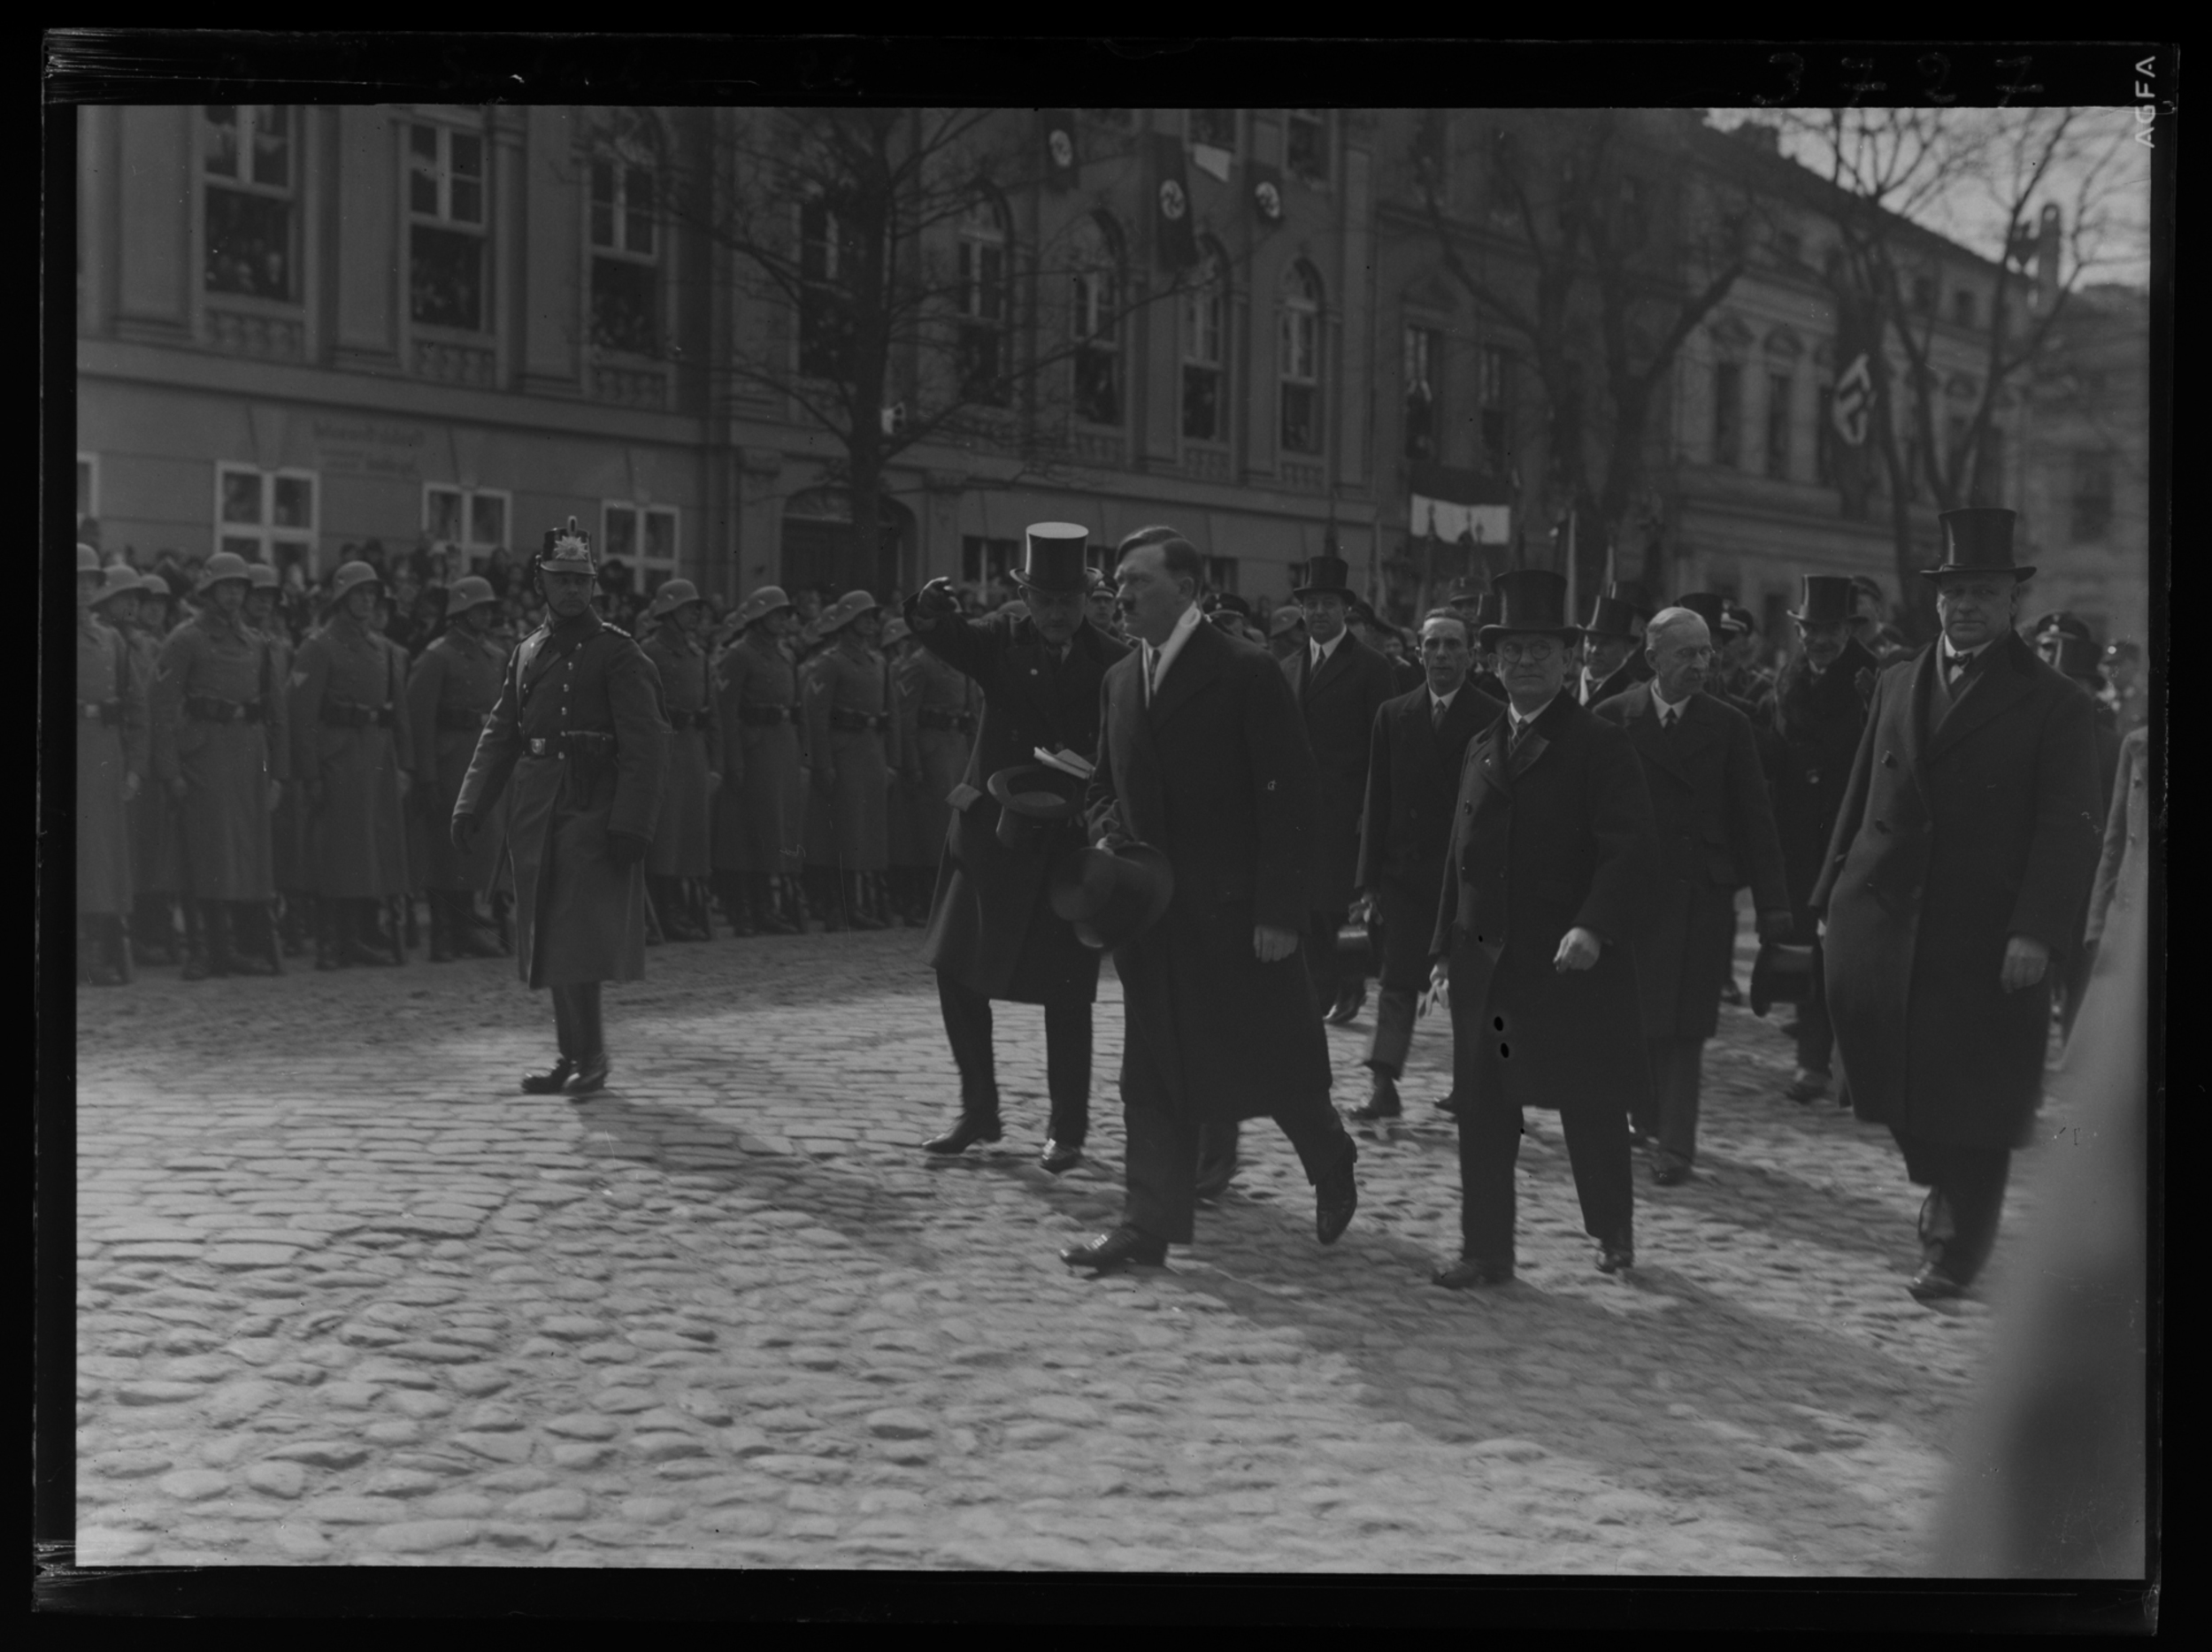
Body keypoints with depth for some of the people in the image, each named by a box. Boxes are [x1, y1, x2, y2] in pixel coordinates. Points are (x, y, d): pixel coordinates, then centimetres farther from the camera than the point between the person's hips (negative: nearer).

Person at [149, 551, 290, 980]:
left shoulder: (257, 644, 15)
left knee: (246, 853, 5)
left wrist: (277, 773, 10)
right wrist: (170, 771, -13)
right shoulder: (185, 640, -1)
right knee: (205, 852, -6)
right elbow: (163, 708, -6)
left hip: (250, 753, 5)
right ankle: (200, 952, -2)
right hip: (204, 751, -5)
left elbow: (277, 712, 16)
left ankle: (223, 948, 14)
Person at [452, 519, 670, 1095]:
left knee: (578, 937, -11)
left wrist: (631, 824, -18)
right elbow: (499, 735, 15)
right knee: (549, 943, 9)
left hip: (592, 812, -6)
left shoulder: (618, 653, -4)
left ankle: (590, 1056, -2)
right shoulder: (526, 653, 14)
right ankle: (574, 1056, 17)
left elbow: (645, 745, -10)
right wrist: (470, 807, 5)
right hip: (536, 817, 6)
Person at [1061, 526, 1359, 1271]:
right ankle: (1148, 1227, 9)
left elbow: (1288, 798, -11)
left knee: (1271, 1062, 5)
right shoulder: (1120, 679, 11)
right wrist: (1106, 836, -2)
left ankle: (1333, 1168, 31)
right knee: (1153, 1077, 5)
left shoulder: (1248, 674, -9)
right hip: (1148, 905, 6)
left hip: (1235, 912, -5)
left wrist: (1279, 912, -16)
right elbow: (1105, 785, 21)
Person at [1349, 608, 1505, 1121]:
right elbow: (1378, 800, 7)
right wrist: (1371, 876, 2)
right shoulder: (1394, 715, 7)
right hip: (1407, 870, 2)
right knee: (1397, 981, -2)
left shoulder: (1494, 718, -2)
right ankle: (1384, 1086, -3)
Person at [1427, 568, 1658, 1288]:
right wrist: (1446, 947, 12)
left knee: (1591, 1108, 6)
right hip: (1485, 965, 5)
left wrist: (1594, 928, -27)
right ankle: (1485, 1251, 11)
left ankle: (1613, 1231, 26)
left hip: (1572, 965, -5)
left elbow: (1632, 851, -14)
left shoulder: (1599, 745, -5)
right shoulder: (1482, 748, 15)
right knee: (1482, 1113, 4)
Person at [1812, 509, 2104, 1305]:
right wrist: (1835, 897, 8)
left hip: (1983, 940, -4)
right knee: (1897, 1087, 10)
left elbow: (2067, 829, -9)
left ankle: (1957, 1245, 16)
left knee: (1971, 1100, 2)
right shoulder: (1897, 684, 12)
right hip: (1881, 925, 4)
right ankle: (1946, 1194, 34)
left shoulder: (2051, 703, -3)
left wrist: (2037, 932, -19)